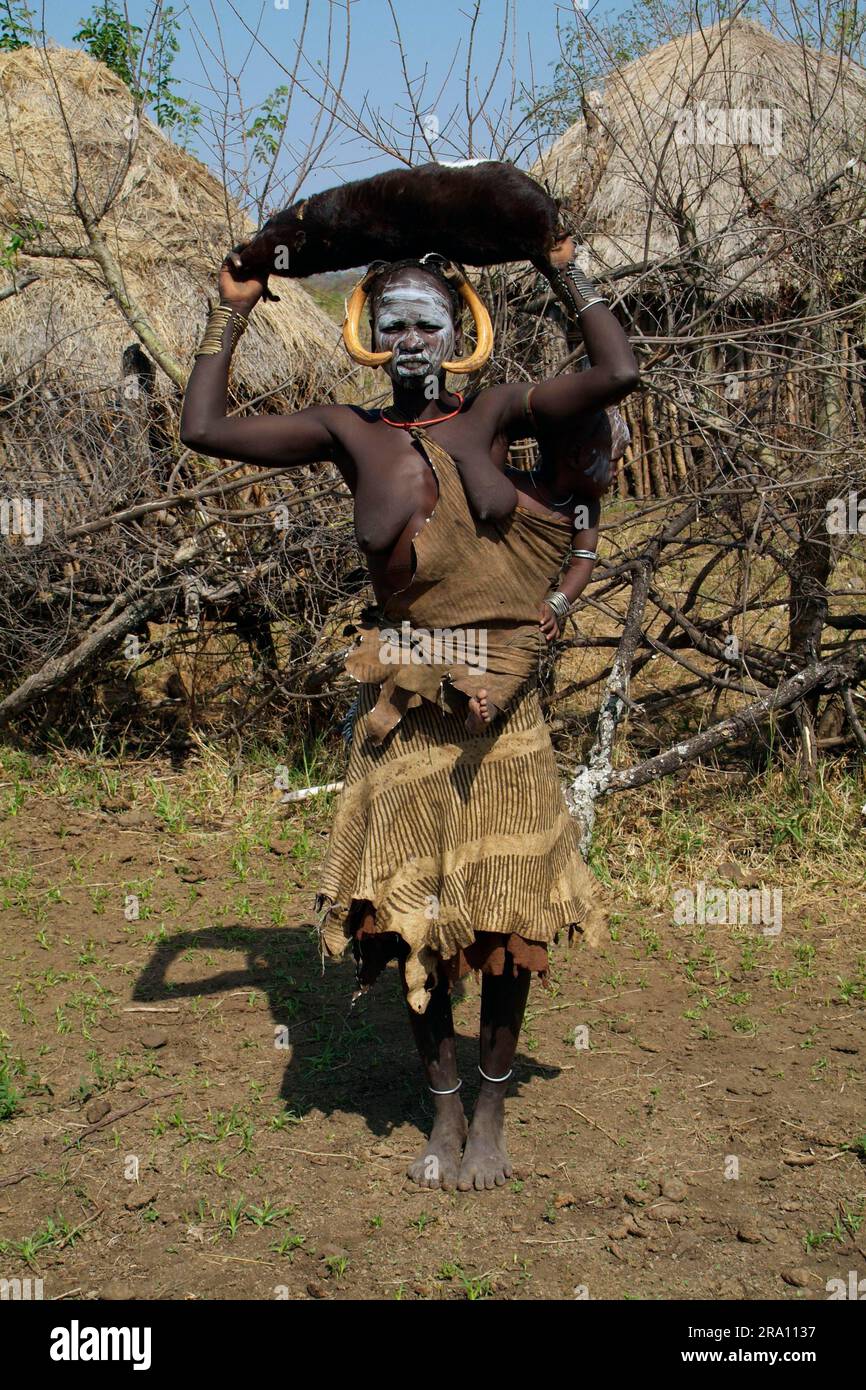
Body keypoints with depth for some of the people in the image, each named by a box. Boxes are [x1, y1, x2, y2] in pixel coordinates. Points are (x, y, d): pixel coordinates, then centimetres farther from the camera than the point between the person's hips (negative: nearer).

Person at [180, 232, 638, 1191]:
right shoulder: (350, 433, 2)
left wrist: (565, 273, 2)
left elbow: (617, 373, -8)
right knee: (415, 919, 7)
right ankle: (445, 1111, 27)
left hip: (501, 707, 0)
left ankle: (492, 1113, 25)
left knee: (508, 916, 6)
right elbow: (203, 430, 0)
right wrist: (231, 312, 7)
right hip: (404, 708, 0)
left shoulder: (495, 416, 2)